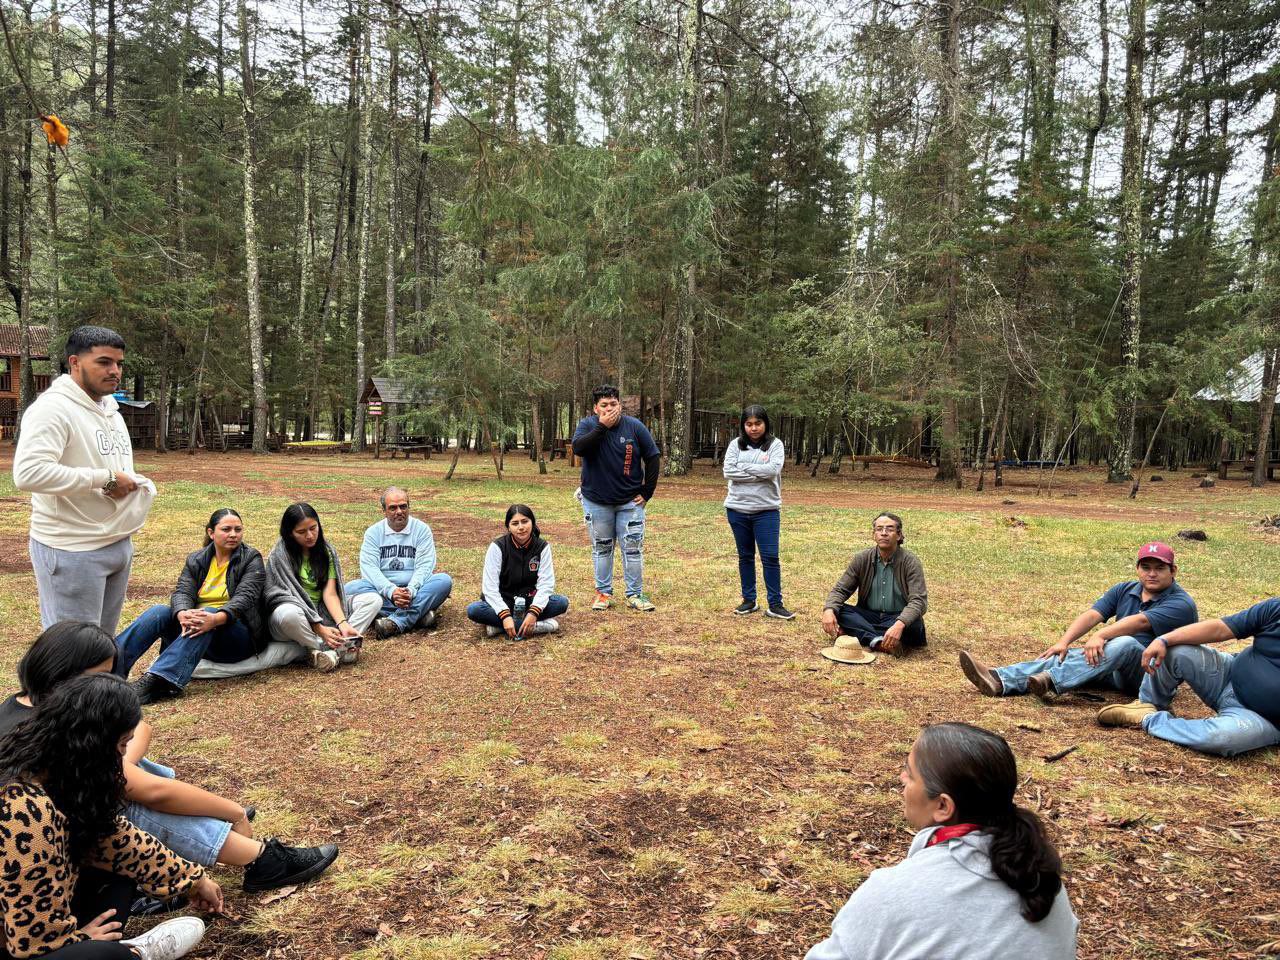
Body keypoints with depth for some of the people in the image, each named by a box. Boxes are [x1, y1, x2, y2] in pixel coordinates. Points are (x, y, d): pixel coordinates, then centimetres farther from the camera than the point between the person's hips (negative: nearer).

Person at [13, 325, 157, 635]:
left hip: (119, 544, 9)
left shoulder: (112, 411, 16)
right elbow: (28, 473, -28)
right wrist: (105, 479, -22)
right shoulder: (53, 407, -14)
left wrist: (135, 485, 5)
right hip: (72, 551, -9)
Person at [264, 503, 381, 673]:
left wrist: (343, 624, -24)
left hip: (322, 612, 5)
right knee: (289, 614, -42)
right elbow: (287, 595, -16)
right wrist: (320, 629, -25)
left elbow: (330, 594, -6)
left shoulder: (326, 552, 4)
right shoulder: (279, 555, -10)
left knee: (374, 600, -11)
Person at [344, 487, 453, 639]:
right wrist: (391, 591, -25)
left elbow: (424, 566, -7)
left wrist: (411, 591, -27)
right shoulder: (373, 532, 6)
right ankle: (419, 613, -31)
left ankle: (396, 622, -37)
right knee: (351, 588, -27)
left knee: (444, 580, -26)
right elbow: (369, 568, -7)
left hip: (415, 590, 0)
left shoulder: (421, 529, 4)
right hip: (383, 591, 1)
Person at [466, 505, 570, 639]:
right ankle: (538, 625, -31)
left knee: (562, 602, -24)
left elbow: (545, 584, -14)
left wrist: (533, 613, -30)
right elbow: (490, 587, -19)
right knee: (474, 610, -31)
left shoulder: (542, 547, -8)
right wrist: (505, 615, -32)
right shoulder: (497, 547, -14)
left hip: (529, 601, 1)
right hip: (502, 602, -1)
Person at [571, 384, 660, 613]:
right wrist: (601, 427, -29)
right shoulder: (587, 425, -7)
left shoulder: (635, 427, -7)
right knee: (601, 548, 11)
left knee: (633, 548, 3)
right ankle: (603, 592, 23)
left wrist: (647, 492, -3)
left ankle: (634, 594, 14)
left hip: (630, 501, 0)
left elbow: (653, 458, -1)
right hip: (596, 501, 0)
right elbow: (578, 448, -26)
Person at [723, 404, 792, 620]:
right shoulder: (735, 445, 4)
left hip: (766, 510, -2)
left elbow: (773, 469, -17)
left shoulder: (775, 445, -1)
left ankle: (775, 604, 4)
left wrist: (743, 467, -10)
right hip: (737, 509, 2)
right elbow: (728, 472, -8)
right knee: (745, 556, 12)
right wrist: (758, 472, -15)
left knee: (770, 557, -2)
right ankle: (749, 600, 22)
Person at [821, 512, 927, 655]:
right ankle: (878, 642, -35)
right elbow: (840, 589, -1)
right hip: (868, 616, 3)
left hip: (898, 618, -3)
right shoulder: (862, 559, -1)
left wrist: (899, 625, -41)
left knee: (914, 625, -35)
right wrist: (829, 610, -25)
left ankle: (857, 632, -29)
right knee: (838, 610, -23)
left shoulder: (911, 562, -10)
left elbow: (918, 600, -20)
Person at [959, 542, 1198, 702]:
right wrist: (1064, 641, -20)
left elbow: (1140, 622, -26)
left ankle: (1051, 682, -53)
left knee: (1125, 644, -37)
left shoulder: (1181, 603, -8)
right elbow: (1092, 615, -4)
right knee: (1063, 657, -18)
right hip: (1117, 672, 6)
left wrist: (1101, 635, -40)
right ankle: (999, 680, -41)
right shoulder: (1124, 591, 11)